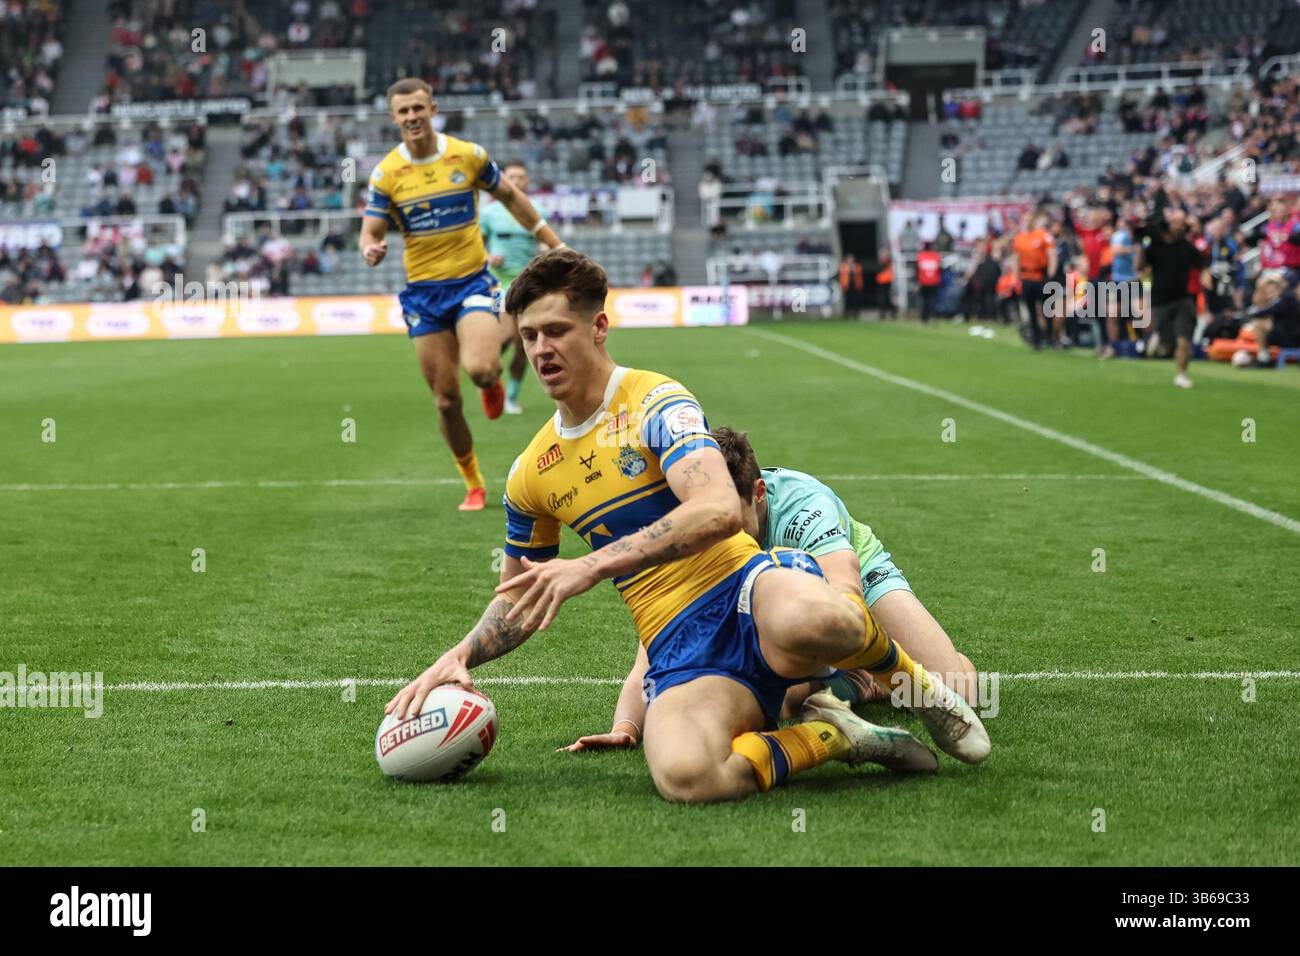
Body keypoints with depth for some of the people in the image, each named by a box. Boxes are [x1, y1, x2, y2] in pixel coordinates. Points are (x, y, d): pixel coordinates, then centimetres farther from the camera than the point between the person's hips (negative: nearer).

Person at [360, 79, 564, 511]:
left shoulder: (469, 155, -3)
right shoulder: (386, 173, -3)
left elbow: (510, 197, 12)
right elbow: (370, 233, -3)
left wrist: (553, 243, 14)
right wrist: (371, 251, -28)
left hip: (472, 281, -1)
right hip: (423, 292, 1)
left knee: (479, 369, -28)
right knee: (447, 400, 0)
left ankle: (494, 381, 12)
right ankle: (474, 486, 18)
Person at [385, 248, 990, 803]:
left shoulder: (653, 401, -3)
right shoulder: (531, 475, 17)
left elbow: (719, 510, -21)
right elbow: (519, 599, 29)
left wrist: (594, 565, -26)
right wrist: (460, 656, 9)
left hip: (746, 593, -4)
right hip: (679, 652, 4)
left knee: (805, 621, -45)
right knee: (683, 776, -35)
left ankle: (901, 673, -7)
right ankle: (829, 737, -6)